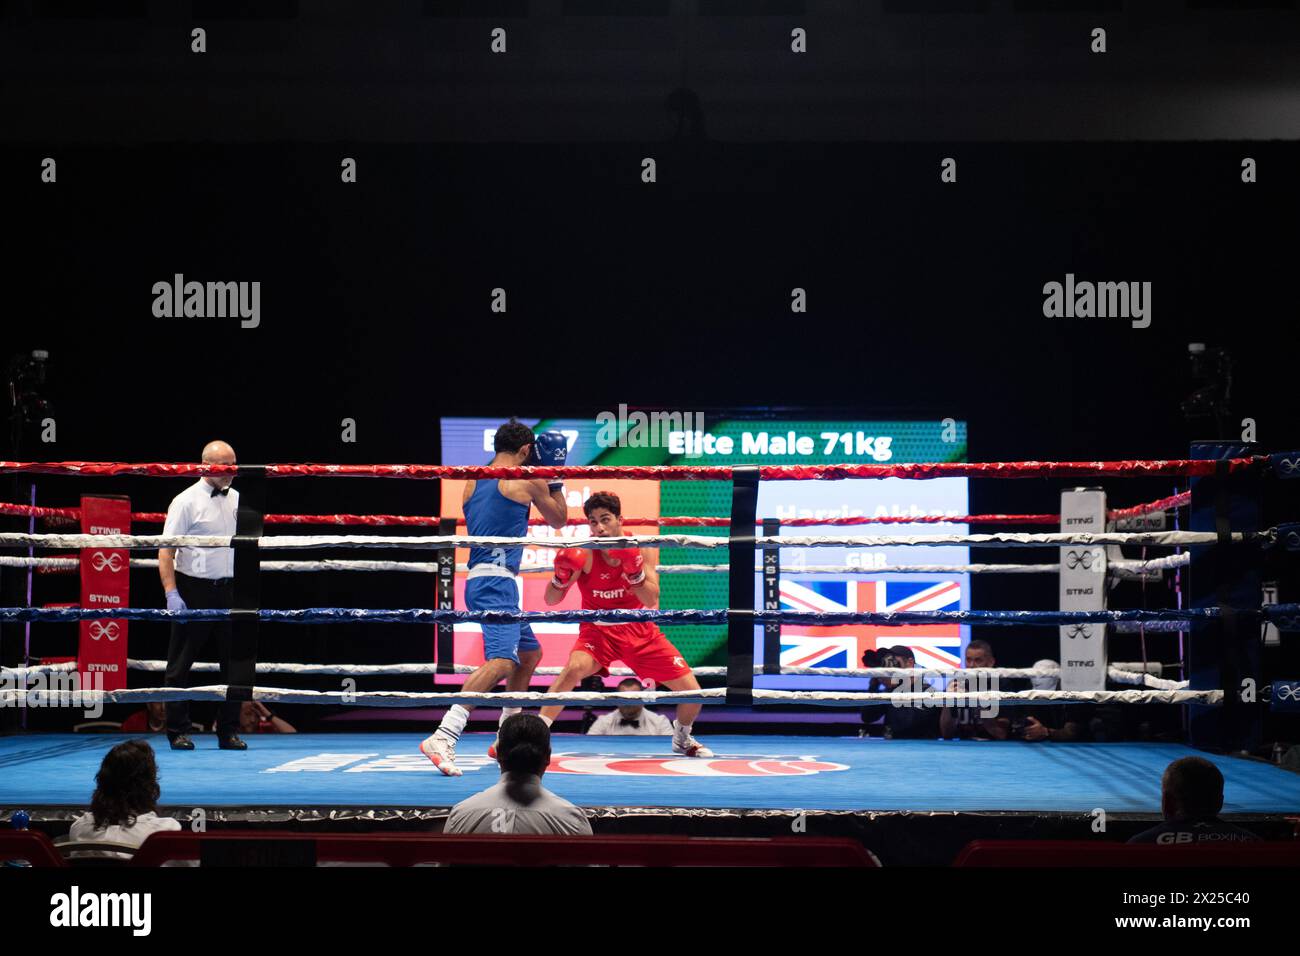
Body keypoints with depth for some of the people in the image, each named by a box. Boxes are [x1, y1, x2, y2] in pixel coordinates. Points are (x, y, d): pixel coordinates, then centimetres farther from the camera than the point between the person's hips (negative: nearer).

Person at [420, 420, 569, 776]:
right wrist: (555, 476, 24)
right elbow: (559, 521, 13)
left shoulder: (472, 482, 15)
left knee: (530, 652, 25)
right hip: (497, 581, -9)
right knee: (502, 662, -21)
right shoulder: (529, 480, -2)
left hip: (479, 580, 9)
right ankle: (442, 738, -36)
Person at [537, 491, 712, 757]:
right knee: (575, 667, -36)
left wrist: (634, 571, -33)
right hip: (598, 629, -2)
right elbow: (551, 600, -17)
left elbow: (652, 601, -18)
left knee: (691, 691, -1)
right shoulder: (584, 553, -17)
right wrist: (561, 577, -36)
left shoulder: (640, 547, -12)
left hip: (639, 629, 3)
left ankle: (682, 739, 31)